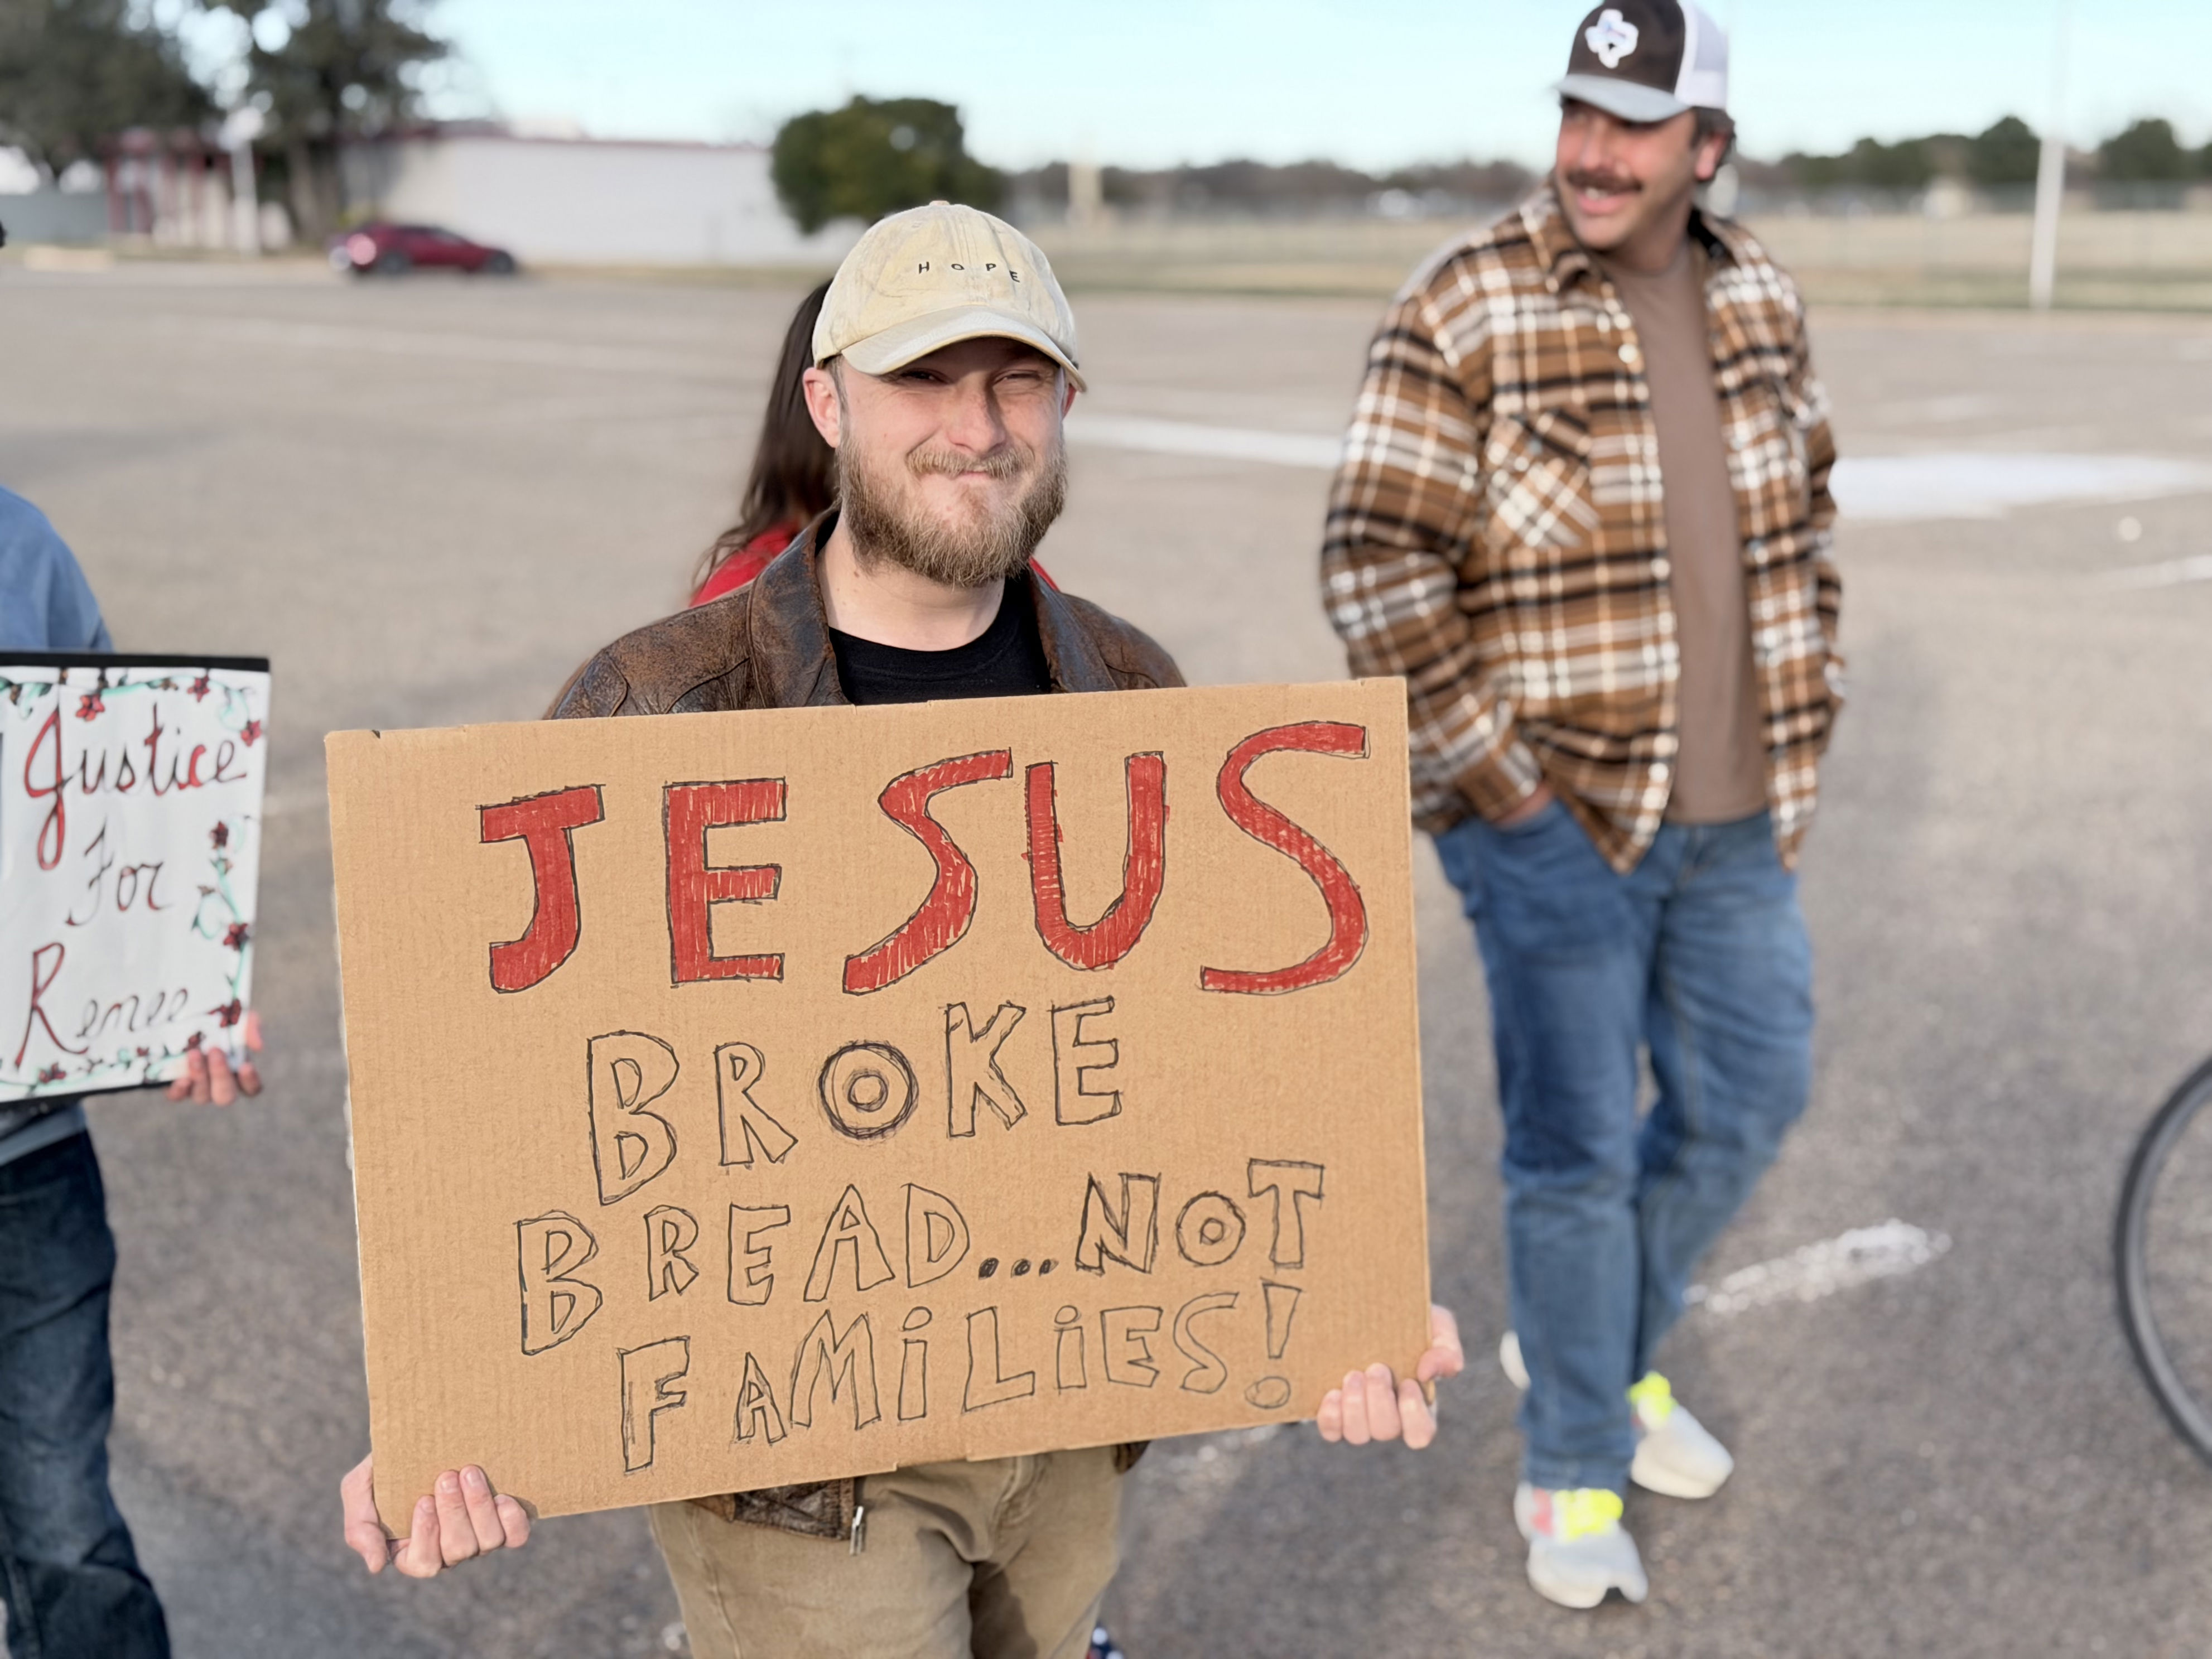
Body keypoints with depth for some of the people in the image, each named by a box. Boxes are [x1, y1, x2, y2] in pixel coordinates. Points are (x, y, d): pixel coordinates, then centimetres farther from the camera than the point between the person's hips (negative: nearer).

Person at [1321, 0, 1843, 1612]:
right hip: (1554, 816, -6)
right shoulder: (1464, 310, -13)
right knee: (1578, 1147, 2)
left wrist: (1807, 717, 12)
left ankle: (1597, 1348, 39)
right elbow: (1376, 564, -15)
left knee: (1748, 1098, 16)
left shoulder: (1762, 298, 5)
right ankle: (1575, 1472, 22)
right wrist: (1494, 779, -16)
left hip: (1735, 815, 6)